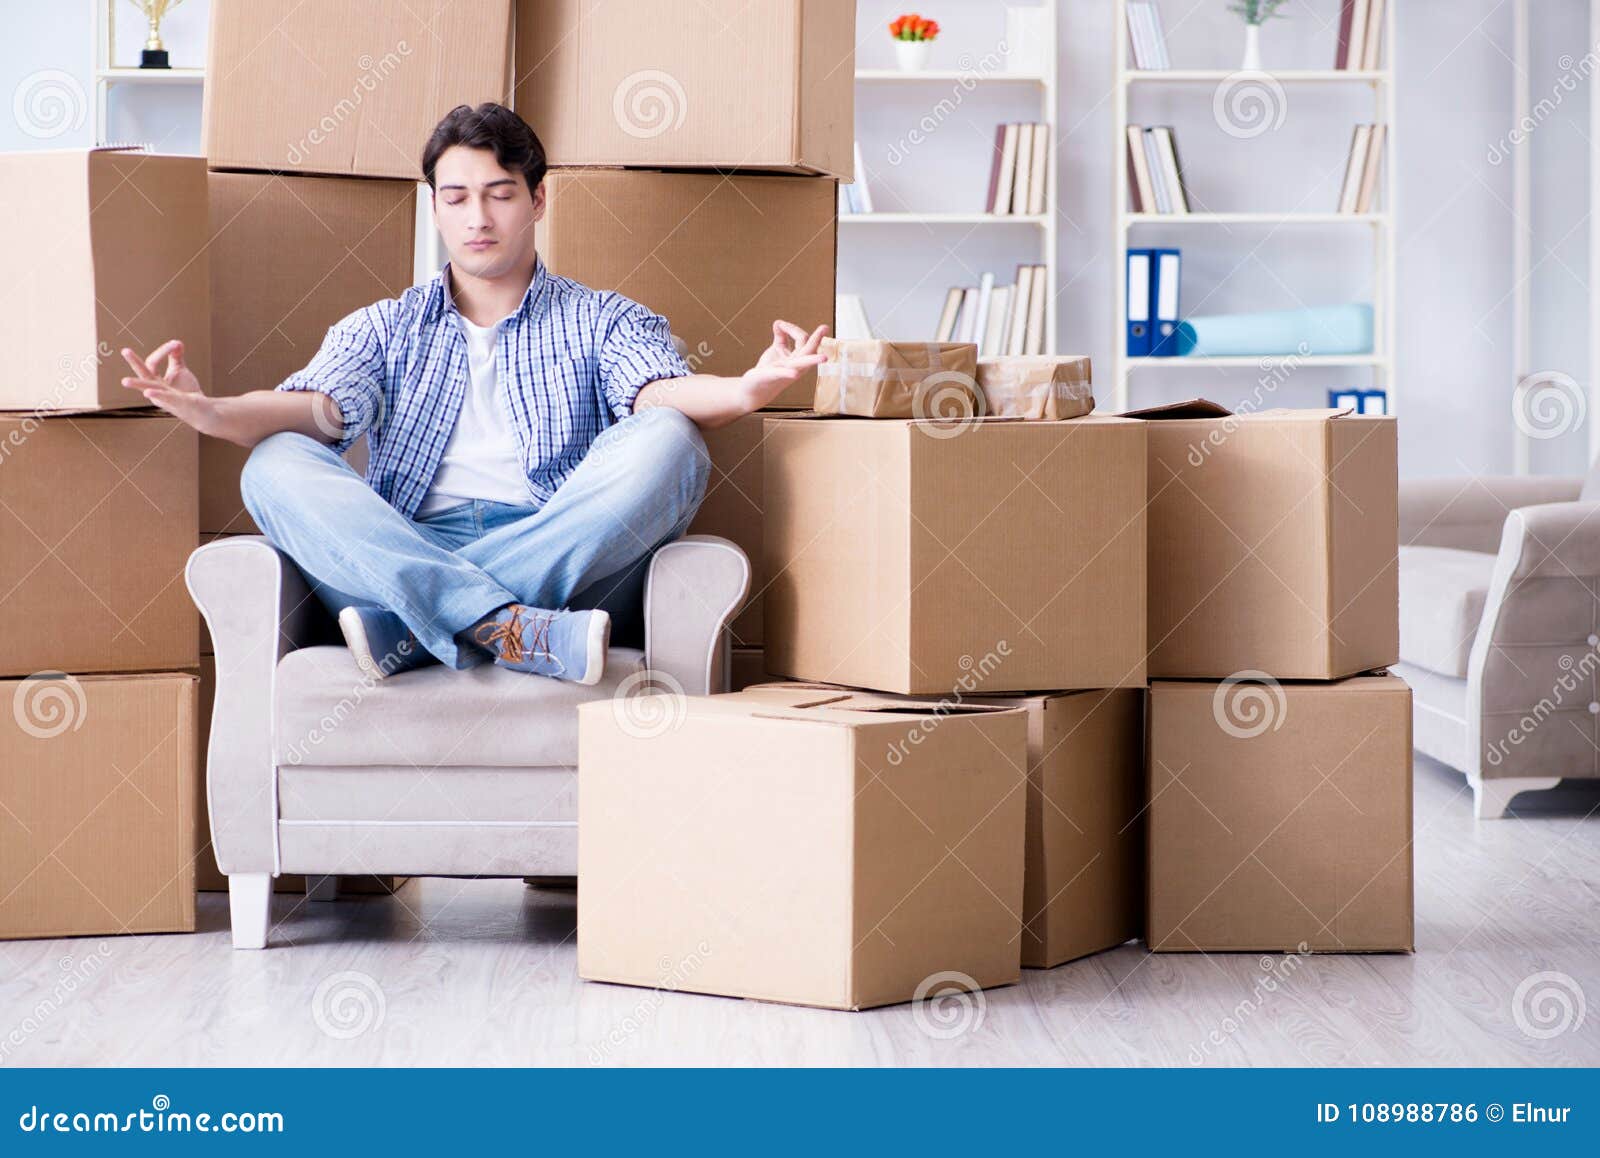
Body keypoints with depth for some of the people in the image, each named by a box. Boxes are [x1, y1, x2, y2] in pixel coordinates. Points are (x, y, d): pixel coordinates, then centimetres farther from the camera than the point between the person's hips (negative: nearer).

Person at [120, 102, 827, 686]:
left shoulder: (601, 322, 18)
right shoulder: (384, 330, 23)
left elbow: (659, 394, -3)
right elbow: (325, 407, 3)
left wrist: (742, 393, -28)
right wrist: (215, 413, -20)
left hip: (569, 565, -1)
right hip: (407, 552, 1)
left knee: (666, 441, -27)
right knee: (277, 464, -22)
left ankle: (407, 630, -35)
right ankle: (504, 628, -44)